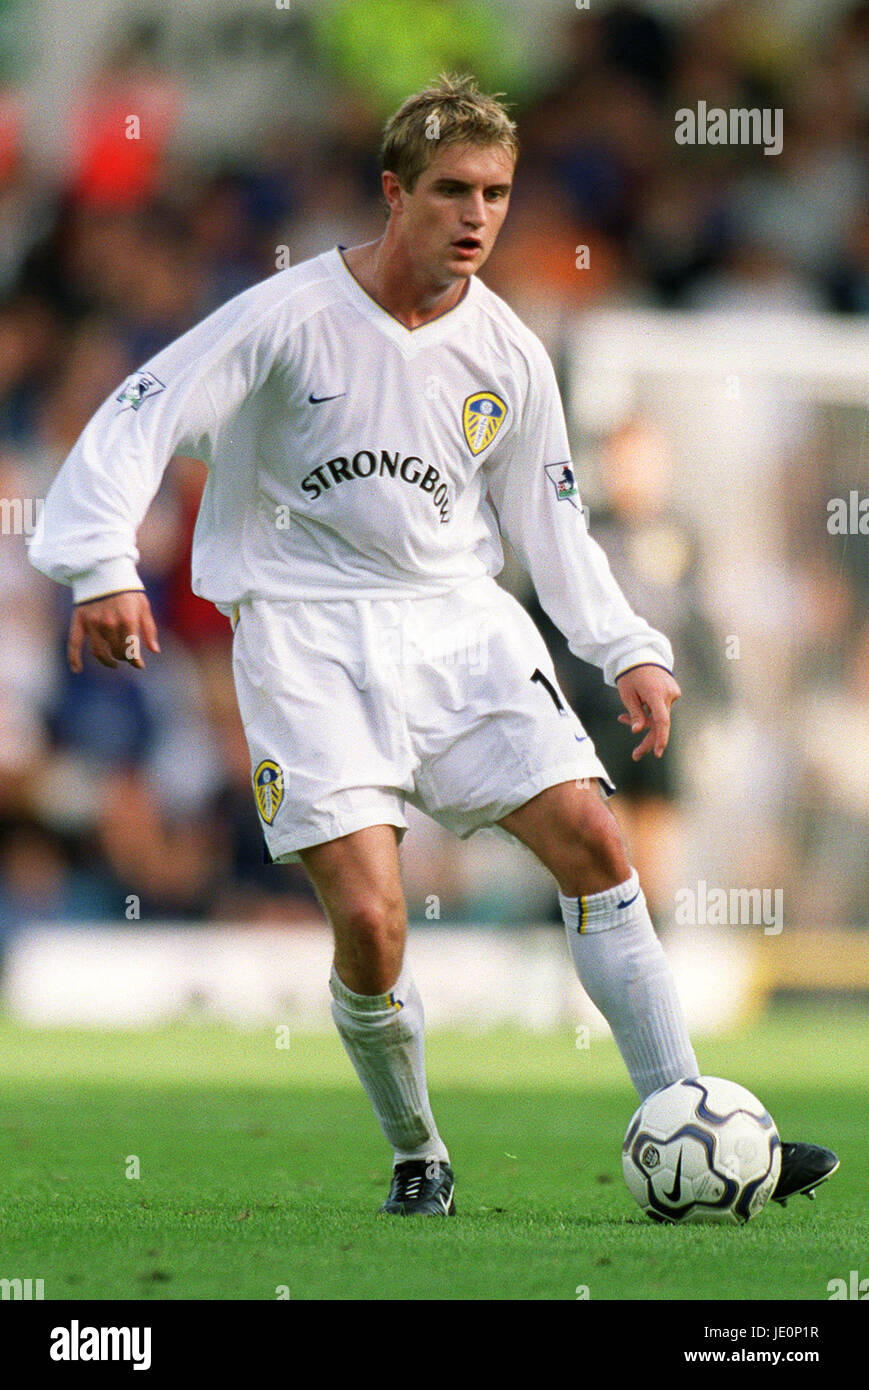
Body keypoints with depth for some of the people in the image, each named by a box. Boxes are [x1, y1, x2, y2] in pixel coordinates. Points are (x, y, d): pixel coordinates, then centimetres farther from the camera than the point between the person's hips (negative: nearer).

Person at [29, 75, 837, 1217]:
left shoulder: (509, 355, 7)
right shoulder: (290, 317, -7)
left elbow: (550, 523, 18)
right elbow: (137, 423, -8)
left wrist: (630, 651, 7)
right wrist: (104, 566, -22)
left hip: (459, 620, 4)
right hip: (308, 634, -4)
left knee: (590, 835, -10)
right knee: (369, 920, -17)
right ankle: (416, 1157, 9)